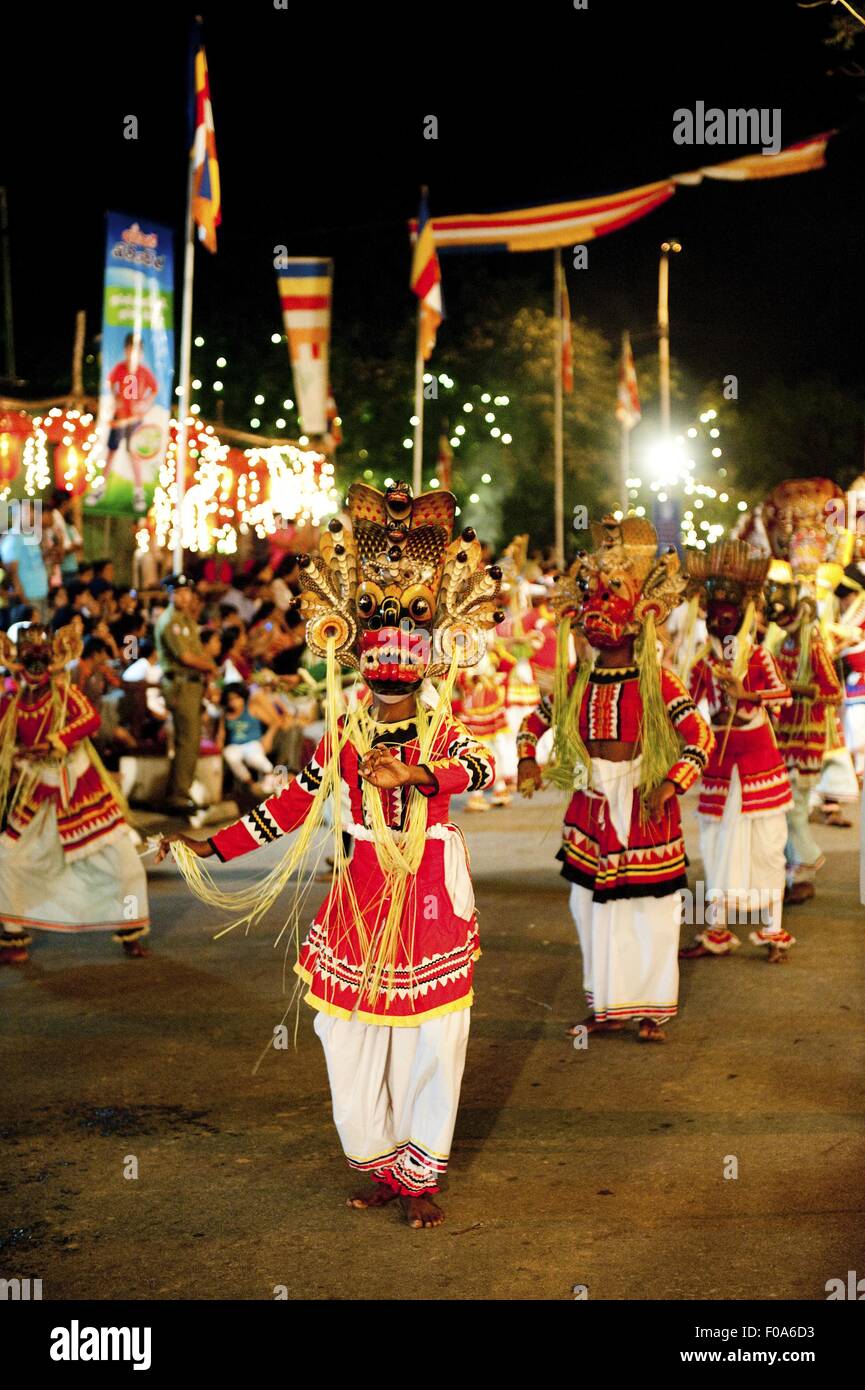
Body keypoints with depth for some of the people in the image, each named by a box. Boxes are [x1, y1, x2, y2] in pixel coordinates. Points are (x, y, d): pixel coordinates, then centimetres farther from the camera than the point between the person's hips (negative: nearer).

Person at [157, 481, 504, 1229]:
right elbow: (292, 803, 7)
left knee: (429, 1037, 1)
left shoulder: (443, 731, -3)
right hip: (362, 898, 2)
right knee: (353, 1036, 5)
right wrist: (214, 845, 3)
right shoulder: (342, 736, 4)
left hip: (431, 901, -2)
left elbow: (484, 770, -25)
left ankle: (420, 1174, 16)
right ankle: (377, 1161, 24)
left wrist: (412, 773, -40)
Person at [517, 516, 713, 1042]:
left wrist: (669, 786, -24)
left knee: (649, 911, 4)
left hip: (643, 805, -4)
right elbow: (534, 721, 15)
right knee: (595, 907, 11)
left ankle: (652, 1008, 19)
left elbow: (701, 735, -15)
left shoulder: (656, 681, -10)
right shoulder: (577, 679, 4)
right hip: (591, 804, 5)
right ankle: (608, 1005, 24)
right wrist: (528, 761, -3)